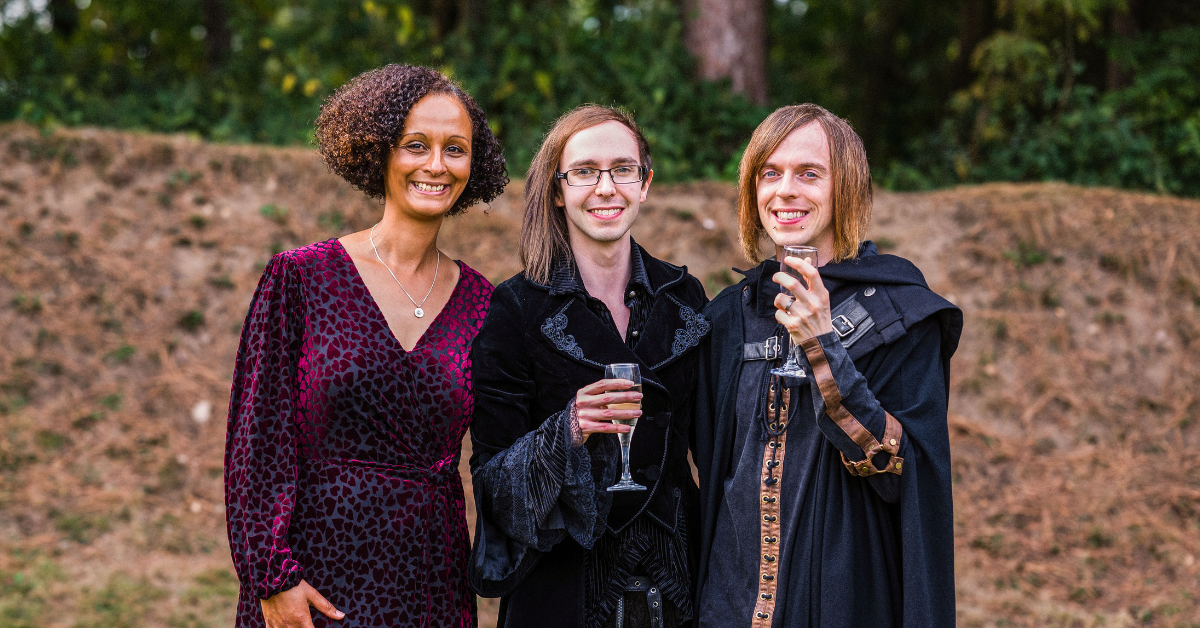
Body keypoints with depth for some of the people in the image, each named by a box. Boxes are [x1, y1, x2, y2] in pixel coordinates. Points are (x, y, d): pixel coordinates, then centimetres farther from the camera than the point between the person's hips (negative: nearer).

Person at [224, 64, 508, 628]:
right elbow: (259, 438, -5)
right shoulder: (301, 276, -3)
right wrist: (274, 576, -10)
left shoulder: (480, 302, 5)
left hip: (431, 582, 3)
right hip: (316, 573, -3)